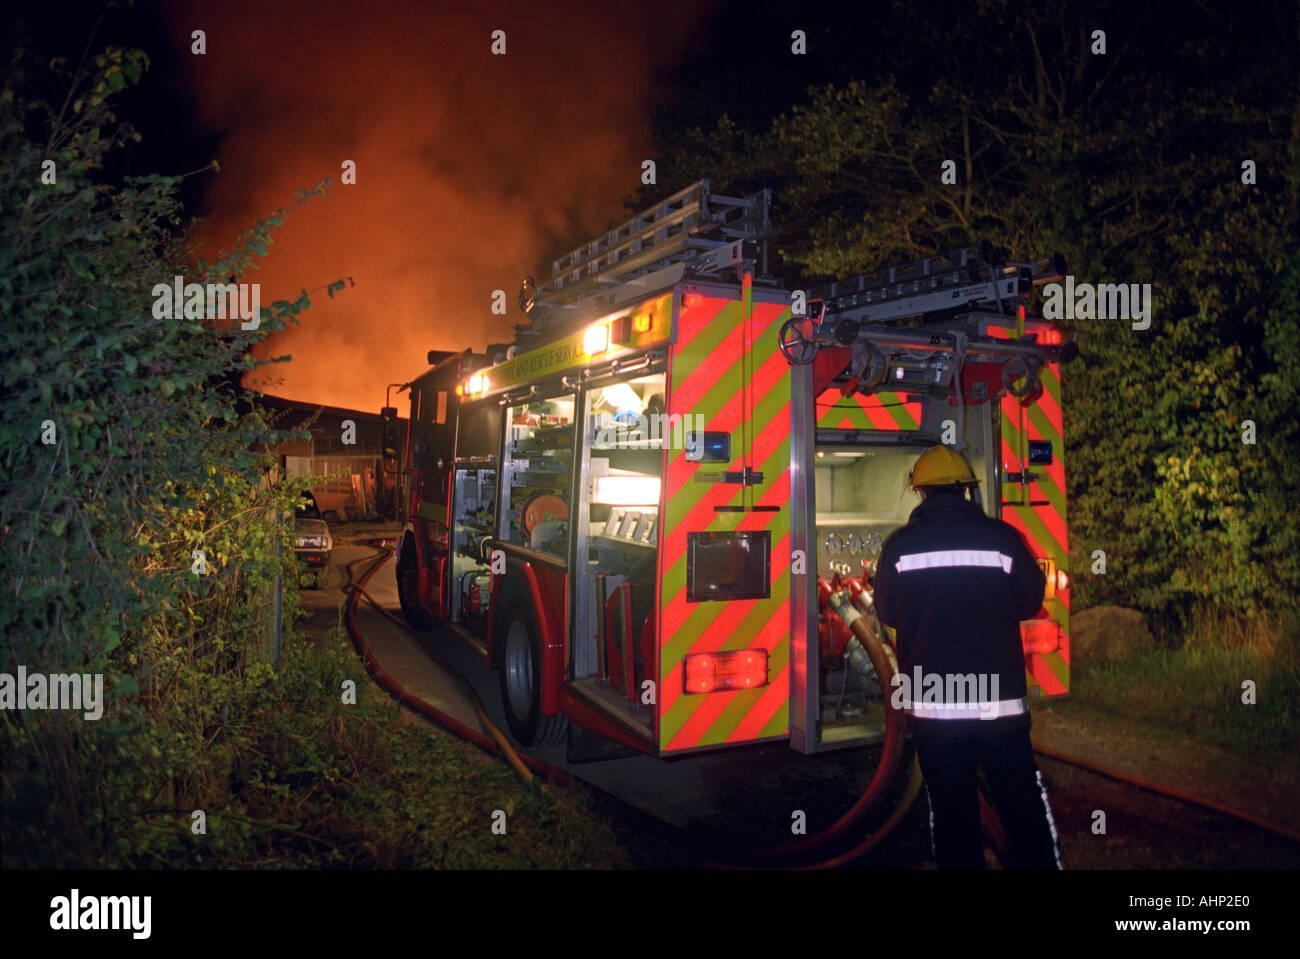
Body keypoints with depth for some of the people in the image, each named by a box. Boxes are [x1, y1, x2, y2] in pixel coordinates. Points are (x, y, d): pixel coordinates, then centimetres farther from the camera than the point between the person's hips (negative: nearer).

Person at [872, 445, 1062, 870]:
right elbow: (1030, 600, 6)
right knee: (1025, 809, 12)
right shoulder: (1002, 537, -6)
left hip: (930, 704, 0)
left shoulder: (899, 545, -5)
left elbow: (886, 612, 6)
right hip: (999, 703, 0)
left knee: (951, 812, 11)